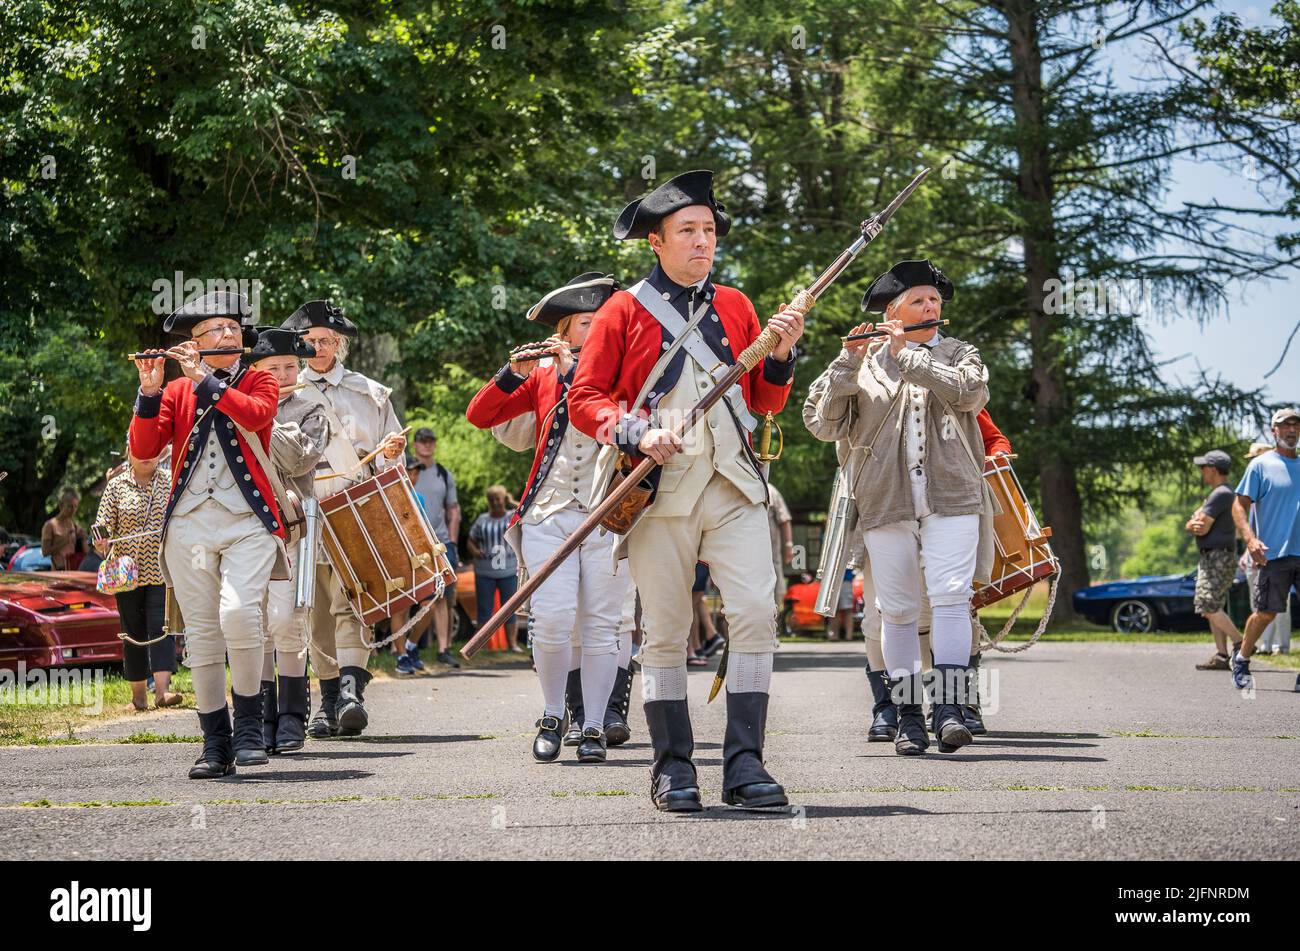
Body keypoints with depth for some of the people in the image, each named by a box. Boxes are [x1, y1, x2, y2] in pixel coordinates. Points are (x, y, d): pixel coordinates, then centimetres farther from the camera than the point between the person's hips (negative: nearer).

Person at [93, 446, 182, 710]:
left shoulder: (171, 481, 4)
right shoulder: (117, 486, 5)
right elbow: (104, 525, 3)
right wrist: (101, 543, -18)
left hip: (163, 571, -1)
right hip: (129, 573, 1)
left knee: (161, 628, -13)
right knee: (134, 633, 6)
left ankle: (162, 689, -22)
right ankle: (138, 692, 15)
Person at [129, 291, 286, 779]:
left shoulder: (259, 382, 9)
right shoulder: (176, 390, 12)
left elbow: (257, 414, -15)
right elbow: (143, 449, 0)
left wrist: (204, 378, -15)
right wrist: (149, 391, -11)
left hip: (248, 522, -2)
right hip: (190, 523, 2)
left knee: (238, 613, -22)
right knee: (201, 632, 0)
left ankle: (249, 722, -5)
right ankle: (215, 743, 7)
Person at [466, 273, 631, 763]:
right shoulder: (541, 376, 11)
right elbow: (479, 416, 5)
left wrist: (573, 369, -12)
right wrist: (514, 372, -10)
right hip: (550, 515, 0)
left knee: (602, 624, -1)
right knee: (553, 620, -11)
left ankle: (593, 727, 7)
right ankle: (552, 718, 8)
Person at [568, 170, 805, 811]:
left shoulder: (735, 307, 16)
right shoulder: (625, 311, 6)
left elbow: (766, 402, 19)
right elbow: (585, 398, 3)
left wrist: (780, 353, 0)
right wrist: (636, 434, -14)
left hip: (734, 486, 3)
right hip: (660, 488, -3)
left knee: (755, 612, -11)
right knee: (665, 631, -1)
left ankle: (744, 763, -6)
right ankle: (672, 767, 8)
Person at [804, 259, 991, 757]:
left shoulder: (960, 354, 13)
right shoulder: (862, 362, 12)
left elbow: (970, 393, -10)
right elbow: (820, 422, 2)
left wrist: (906, 354, -9)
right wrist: (848, 361, -8)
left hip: (951, 497, -1)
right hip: (885, 504, 1)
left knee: (950, 596, -14)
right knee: (897, 609, 2)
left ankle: (949, 707, -17)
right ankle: (908, 712, 8)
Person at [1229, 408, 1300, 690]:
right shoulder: (1261, 465, 0)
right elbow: (1239, 505, -5)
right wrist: (1250, 539, -19)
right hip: (1275, 554, -4)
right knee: (1266, 613, 2)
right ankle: (1241, 660, 24)